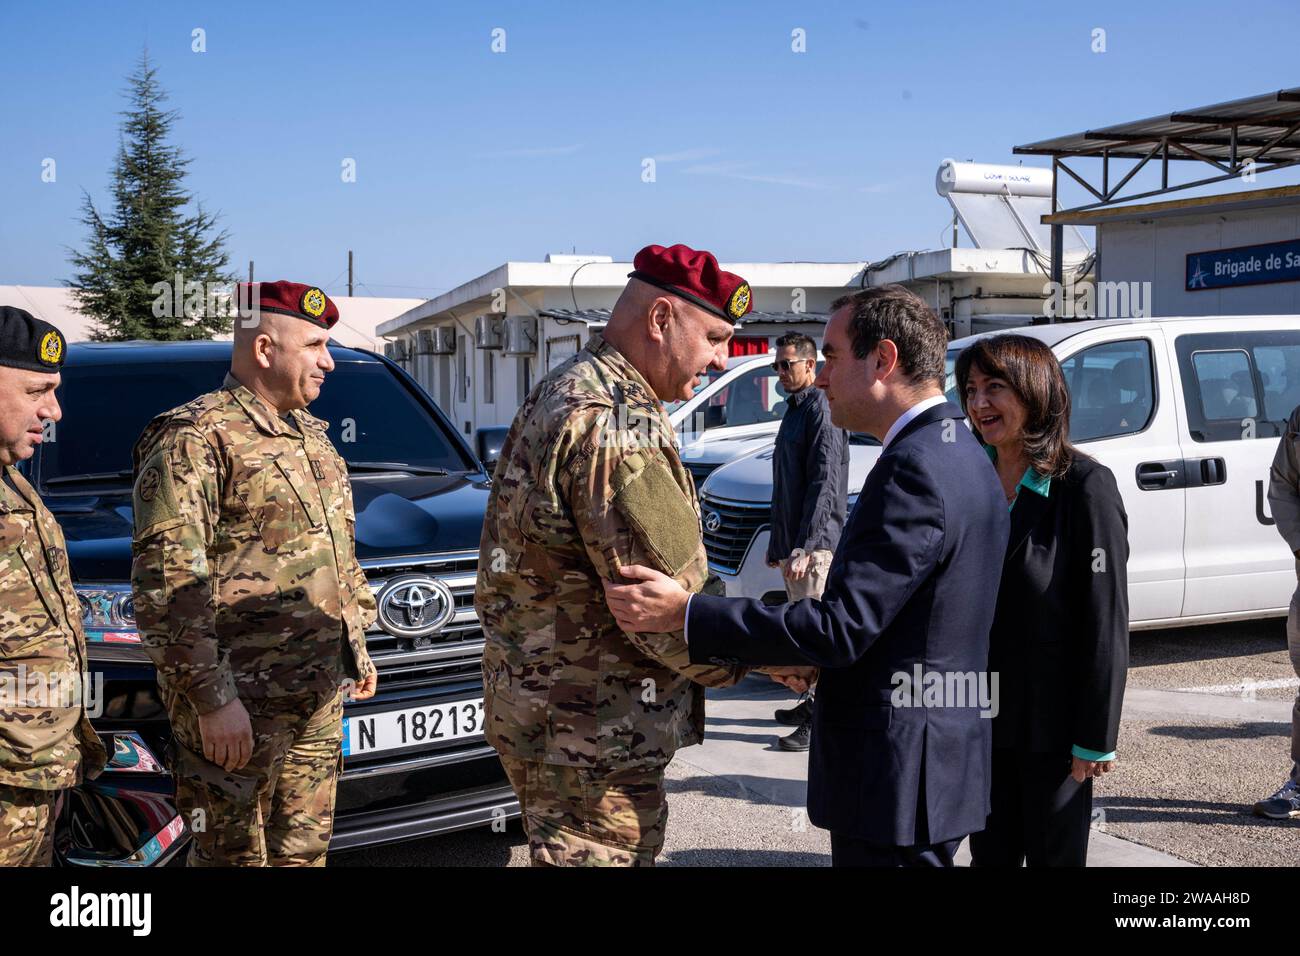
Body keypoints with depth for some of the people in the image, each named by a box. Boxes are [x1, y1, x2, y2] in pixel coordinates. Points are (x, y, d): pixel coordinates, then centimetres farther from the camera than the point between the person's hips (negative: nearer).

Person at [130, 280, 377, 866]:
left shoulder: (310, 435, 17)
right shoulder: (195, 438, -12)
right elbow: (167, 585, -19)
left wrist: (356, 640, 23)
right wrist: (212, 698, -22)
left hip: (320, 694, 8)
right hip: (241, 699, -8)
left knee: (305, 849, 16)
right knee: (236, 854, 1)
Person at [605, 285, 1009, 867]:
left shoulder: (913, 471, -22)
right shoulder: (961, 454, 10)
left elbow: (841, 626, -26)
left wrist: (686, 614, -24)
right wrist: (820, 657, 7)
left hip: (895, 775, -10)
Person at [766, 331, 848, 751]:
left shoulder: (822, 410, -14)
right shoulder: (795, 409, 17)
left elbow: (824, 485, -21)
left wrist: (804, 547, -25)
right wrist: (777, 543, 23)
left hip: (815, 544, -10)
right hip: (792, 542, 10)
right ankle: (812, 702, 27)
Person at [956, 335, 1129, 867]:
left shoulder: (1085, 486, -13)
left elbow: (1106, 622, -14)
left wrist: (1095, 738, -14)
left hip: (1051, 724, -5)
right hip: (982, 719, 6)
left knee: (1055, 853, 8)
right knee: (990, 853, 15)